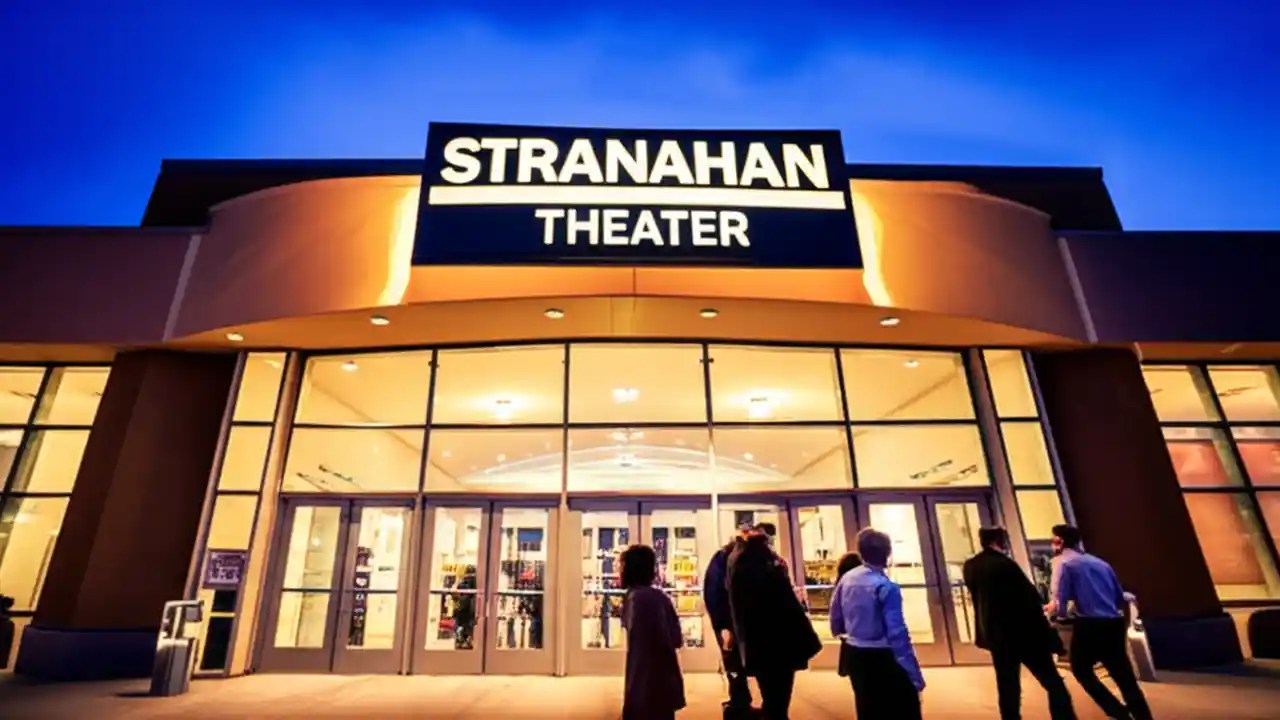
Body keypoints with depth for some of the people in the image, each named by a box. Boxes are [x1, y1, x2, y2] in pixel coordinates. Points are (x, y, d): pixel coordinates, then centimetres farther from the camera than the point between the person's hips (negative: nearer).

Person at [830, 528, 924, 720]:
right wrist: (915, 676, -17)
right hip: (883, 659, -7)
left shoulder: (846, 579, 0)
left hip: (856, 656, 7)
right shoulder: (886, 587, -20)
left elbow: (836, 619, 10)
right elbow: (898, 634, -22)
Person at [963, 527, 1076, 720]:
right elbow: (1030, 596, -14)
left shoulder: (970, 566, 1)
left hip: (995, 635, 5)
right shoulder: (1004, 564, -18)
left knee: (1007, 687, 12)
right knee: (1053, 683, 9)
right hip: (1024, 632, -5)